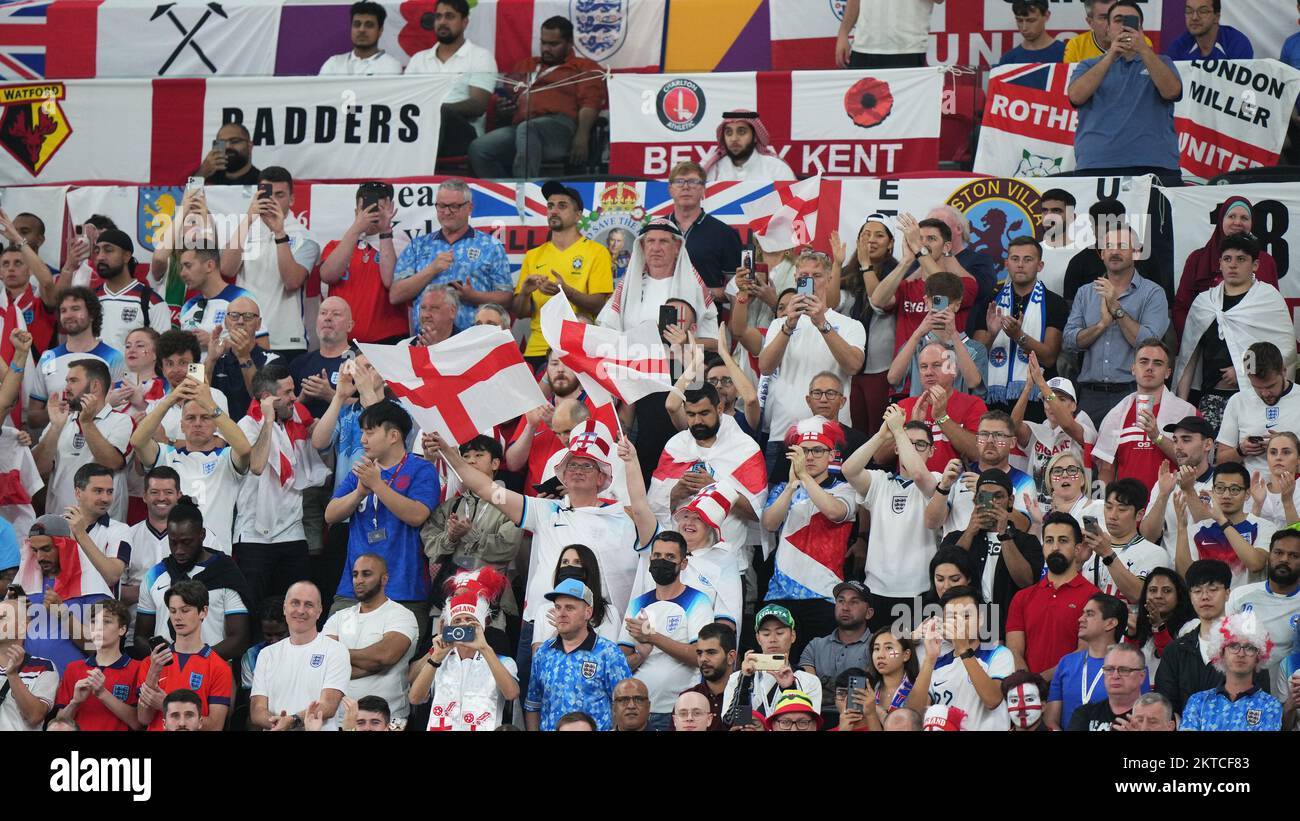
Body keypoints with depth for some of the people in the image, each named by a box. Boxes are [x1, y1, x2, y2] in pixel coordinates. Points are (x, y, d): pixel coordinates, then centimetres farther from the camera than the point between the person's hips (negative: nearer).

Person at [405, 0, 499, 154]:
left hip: (462, 133, -4)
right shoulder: (418, 59, 25)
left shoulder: (481, 56, 11)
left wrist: (440, 109, -19)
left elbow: (478, 106, -3)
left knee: (438, 114, -39)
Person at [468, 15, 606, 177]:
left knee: (526, 129, -40)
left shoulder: (584, 68, 16)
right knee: (478, 149, -23)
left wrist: (582, 136, -17)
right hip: (519, 126, 5)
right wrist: (503, 105, 10)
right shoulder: (525, 65, 34)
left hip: (559, 125, -5)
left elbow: (590, 103, 1)